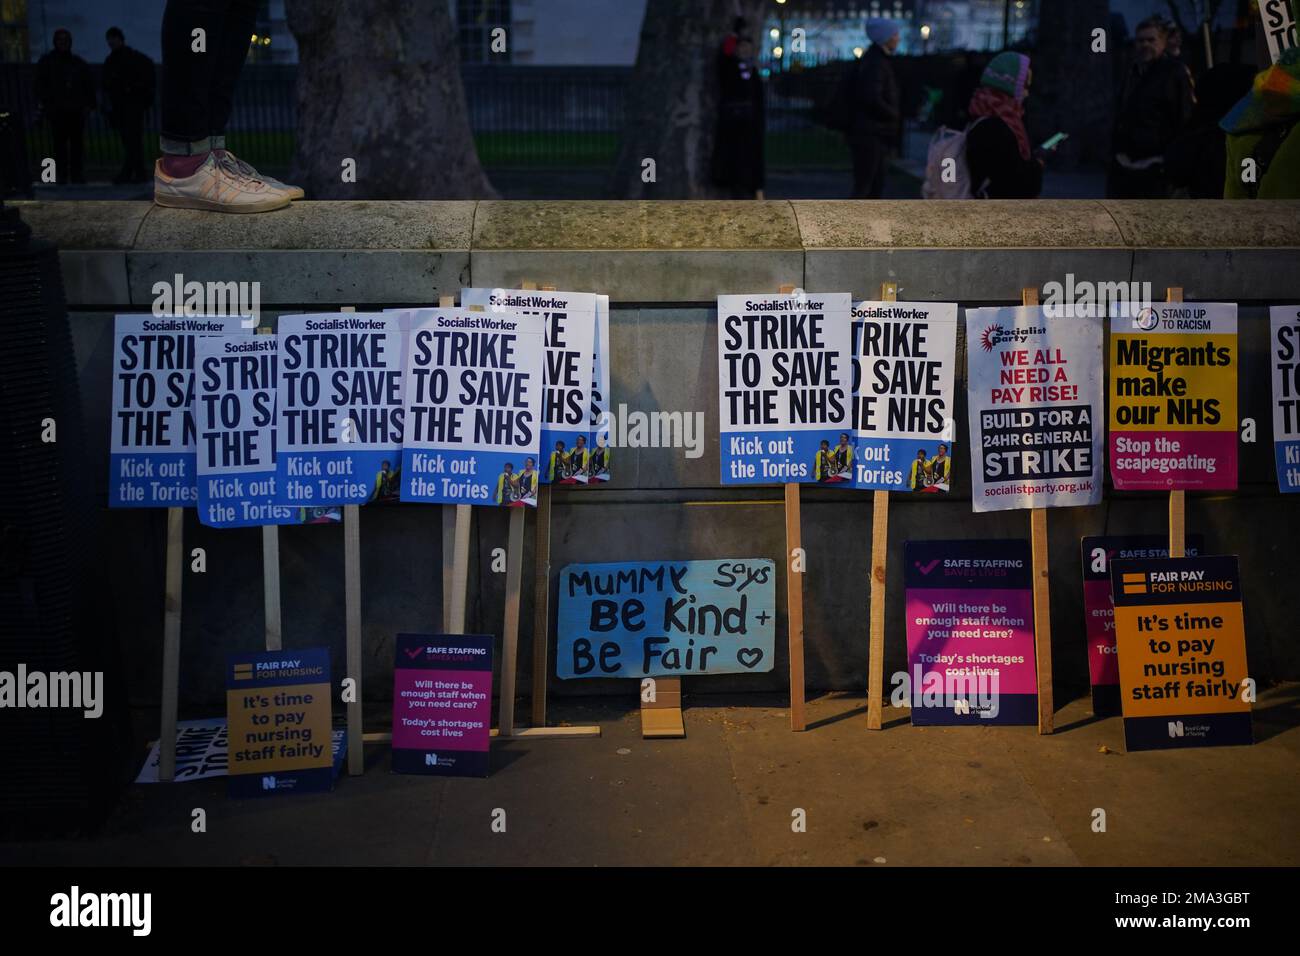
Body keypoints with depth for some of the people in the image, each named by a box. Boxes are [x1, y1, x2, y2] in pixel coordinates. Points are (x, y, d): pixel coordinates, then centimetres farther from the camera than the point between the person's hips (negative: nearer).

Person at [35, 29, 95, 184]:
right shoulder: (46, 62, 8)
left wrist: (89, 104, 4)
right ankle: (61, 175, -2)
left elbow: (89, 84, 15)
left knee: (78, 143, 1)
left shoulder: (79, 63, 14)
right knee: (60, 144, -4)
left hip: (77, 110, 2)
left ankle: (77, 174, 6)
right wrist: (43, 103, -7)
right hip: (57, 111, -2)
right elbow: (40, 84, 5)